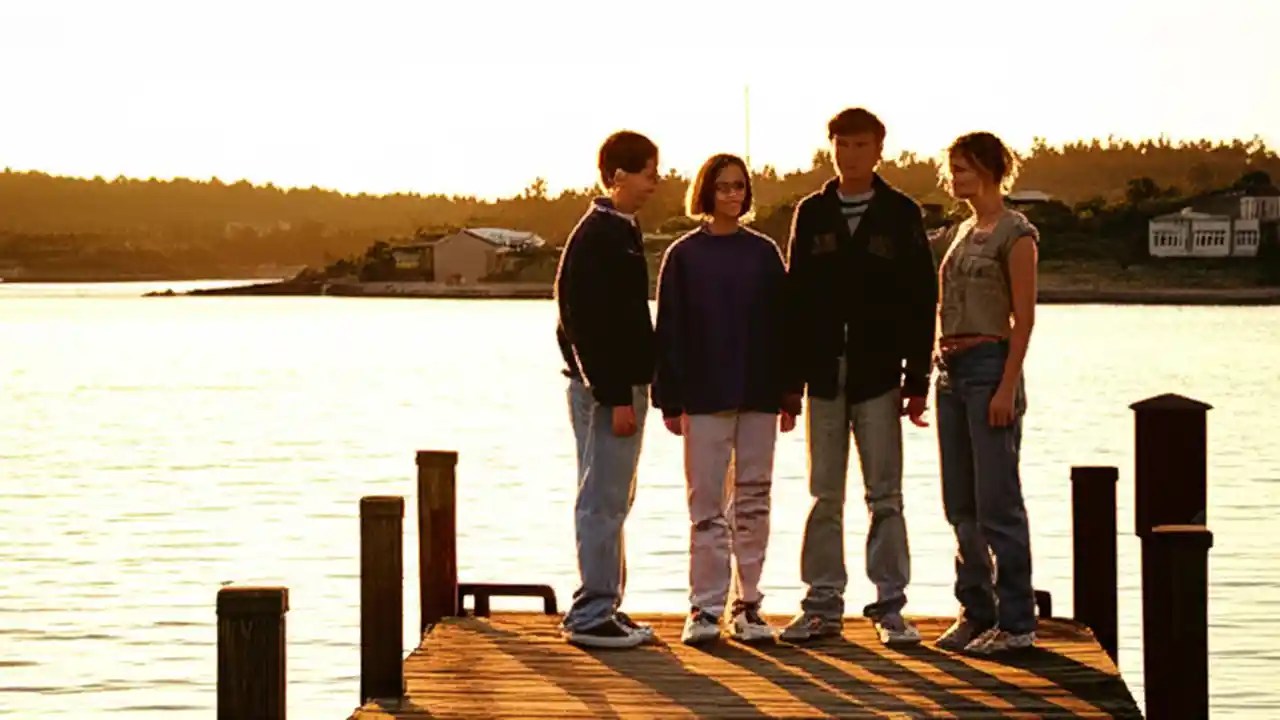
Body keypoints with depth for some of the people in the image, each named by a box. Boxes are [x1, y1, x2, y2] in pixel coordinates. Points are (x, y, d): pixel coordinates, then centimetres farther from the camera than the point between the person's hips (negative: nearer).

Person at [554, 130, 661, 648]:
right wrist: (614, 397, -21)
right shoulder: (596, 237, -14)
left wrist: (632, 390, 17)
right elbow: (586, 324, -20)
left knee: (613, 499, 13)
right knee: (602, 501, -6)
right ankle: (591, 615, -3)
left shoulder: (622, 233, 16)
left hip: (623, 382, 10)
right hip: (606, 388, -10)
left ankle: (603, 608, 20)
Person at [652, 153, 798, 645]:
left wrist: (788, 395, 3)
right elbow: (669, 330, 0)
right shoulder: (684, 255, 3)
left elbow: (782, 323, 8)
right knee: (706, 503, -1)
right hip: (704, 396, -2)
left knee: (753, 502, 5)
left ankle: (747, 605, 10)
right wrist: (671, 400, -6)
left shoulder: (764, 253, 8)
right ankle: (705, 608, 2)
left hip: (758, 396, 2)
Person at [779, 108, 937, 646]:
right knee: (825, 497, 6)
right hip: (825, 374, 2)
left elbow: (921, 300, 0)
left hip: (879, 375, -2)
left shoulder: (901, 214, 2)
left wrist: (917, 380, -6)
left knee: (885, 496, 1)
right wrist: (790, 379, 2)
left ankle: (890, 607, 6)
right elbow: (796, 298, 7)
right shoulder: (811, 214, 8)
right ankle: (823, 605, 12)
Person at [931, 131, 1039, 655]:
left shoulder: (1016, 234, -7)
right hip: (951, 370, 8)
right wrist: (939, 369, 15)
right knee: (961, 504, 9)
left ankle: (1016, 621, 0)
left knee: (997, 502, -6)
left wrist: (1007, 387, -17)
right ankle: (976, 611, 16)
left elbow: (1024, 317, -11)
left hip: (989, 366, -8)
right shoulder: (961, 233, 17)